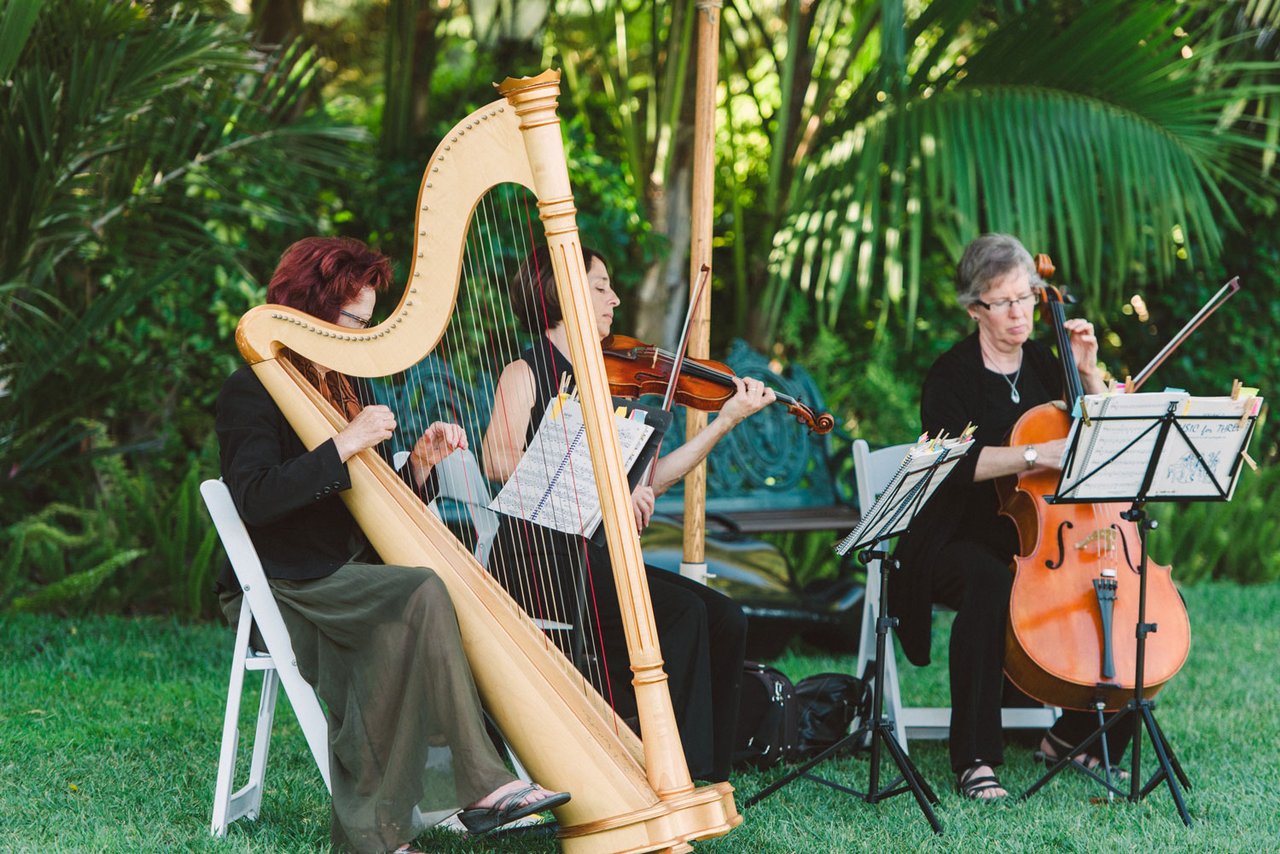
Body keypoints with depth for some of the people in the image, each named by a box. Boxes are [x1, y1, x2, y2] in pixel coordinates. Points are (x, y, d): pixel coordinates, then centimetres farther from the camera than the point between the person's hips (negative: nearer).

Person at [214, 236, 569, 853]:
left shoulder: (335, 388, 19)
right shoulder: (252, 391, -6)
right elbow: (253, 500, -23)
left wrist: (419, 464, 0)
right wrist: (344, 446, -22)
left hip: (341, 581, 8)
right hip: (282, 588, -8)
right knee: (421, 592, -30)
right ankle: (481, 784, -32)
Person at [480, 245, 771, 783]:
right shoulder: (526, 374, -2)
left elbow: (650, 477, 11)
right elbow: (500, 460, -20)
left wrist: (726, 421, 6)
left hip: (589, 554, 7)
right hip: (537, 553, -7)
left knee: (724, 619, -11)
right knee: (679, 611, -25)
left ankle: (706, 776, -7)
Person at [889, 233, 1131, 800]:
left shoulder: (1043, 364, 13)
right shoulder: (953, 375, -3)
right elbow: (957, 462, -21)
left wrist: (1088, 373, 1)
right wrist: (1036, 455, -33)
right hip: (960, 540, -5)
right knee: (990, 585, -40)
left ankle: (1075, 735, 1)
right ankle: (975, 759, -33)